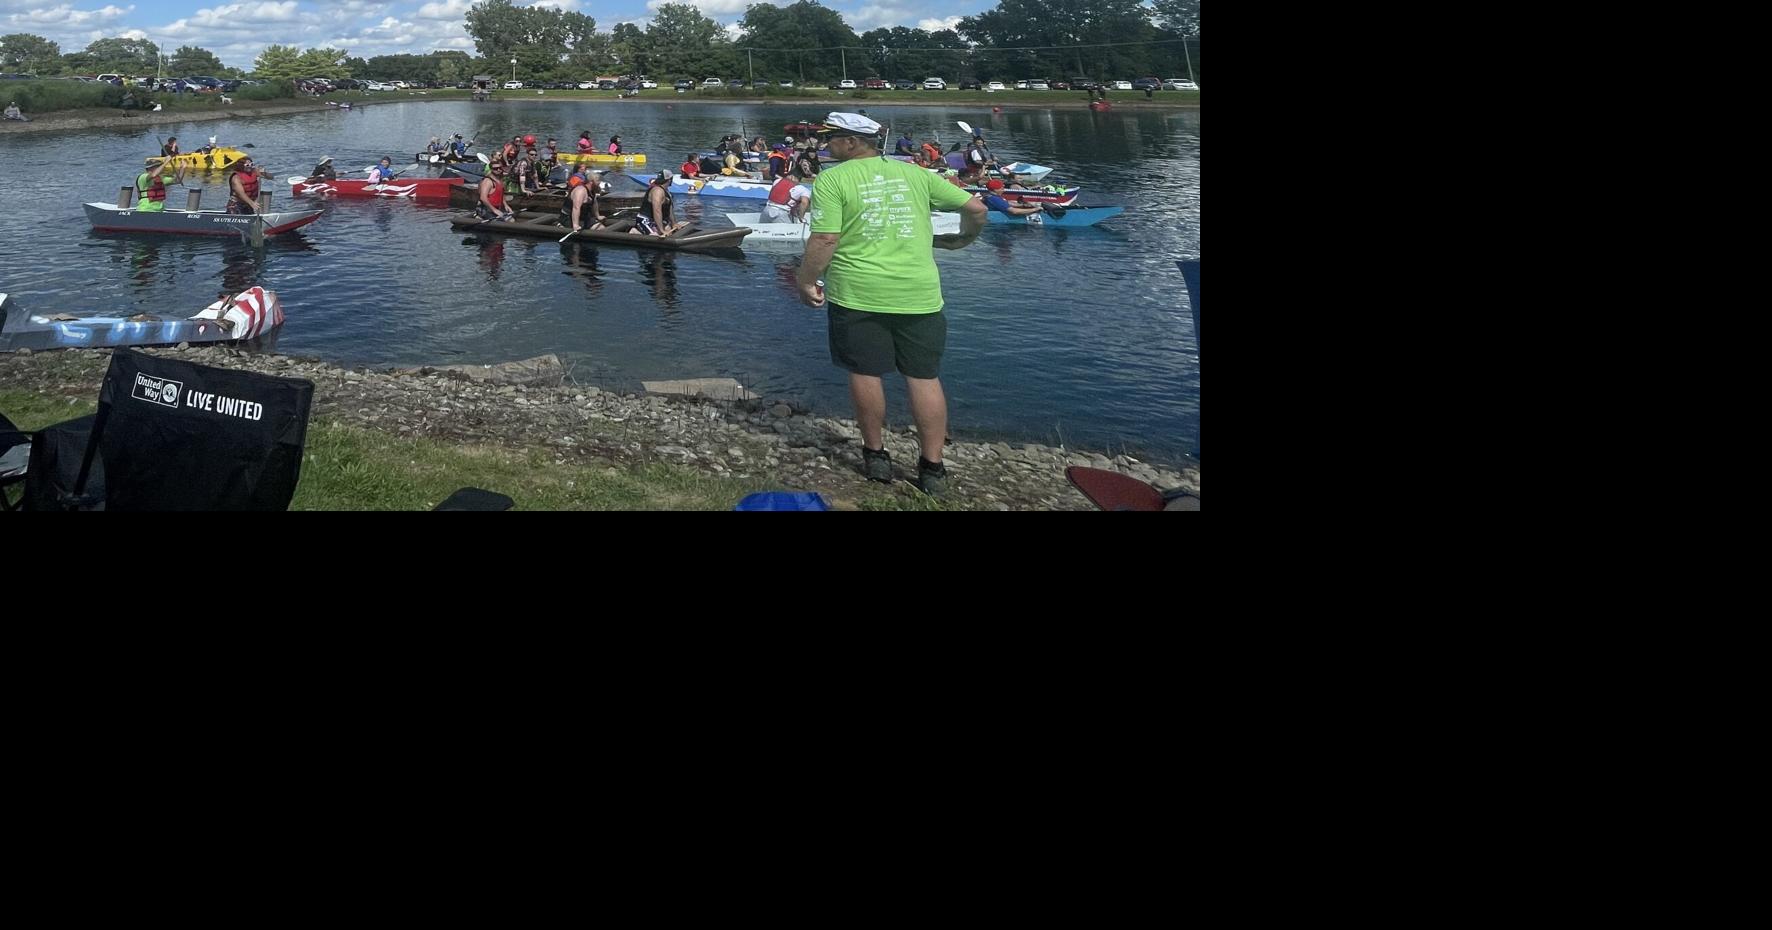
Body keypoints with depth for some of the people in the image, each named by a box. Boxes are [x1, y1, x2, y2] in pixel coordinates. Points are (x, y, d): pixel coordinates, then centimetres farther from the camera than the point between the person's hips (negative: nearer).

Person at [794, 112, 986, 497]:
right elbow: (976, 208, 10)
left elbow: (824, 240, -11)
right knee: (924, 377, 8)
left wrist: (807, 281, 3)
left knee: (865, 373, 11)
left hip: (859, 295, -3)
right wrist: (962, 239, 28)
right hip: (919, 294, 3)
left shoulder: (832, 179, -2)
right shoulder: (915, 173, 10)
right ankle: (933, 468, 11)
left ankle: (876, 455, 23)